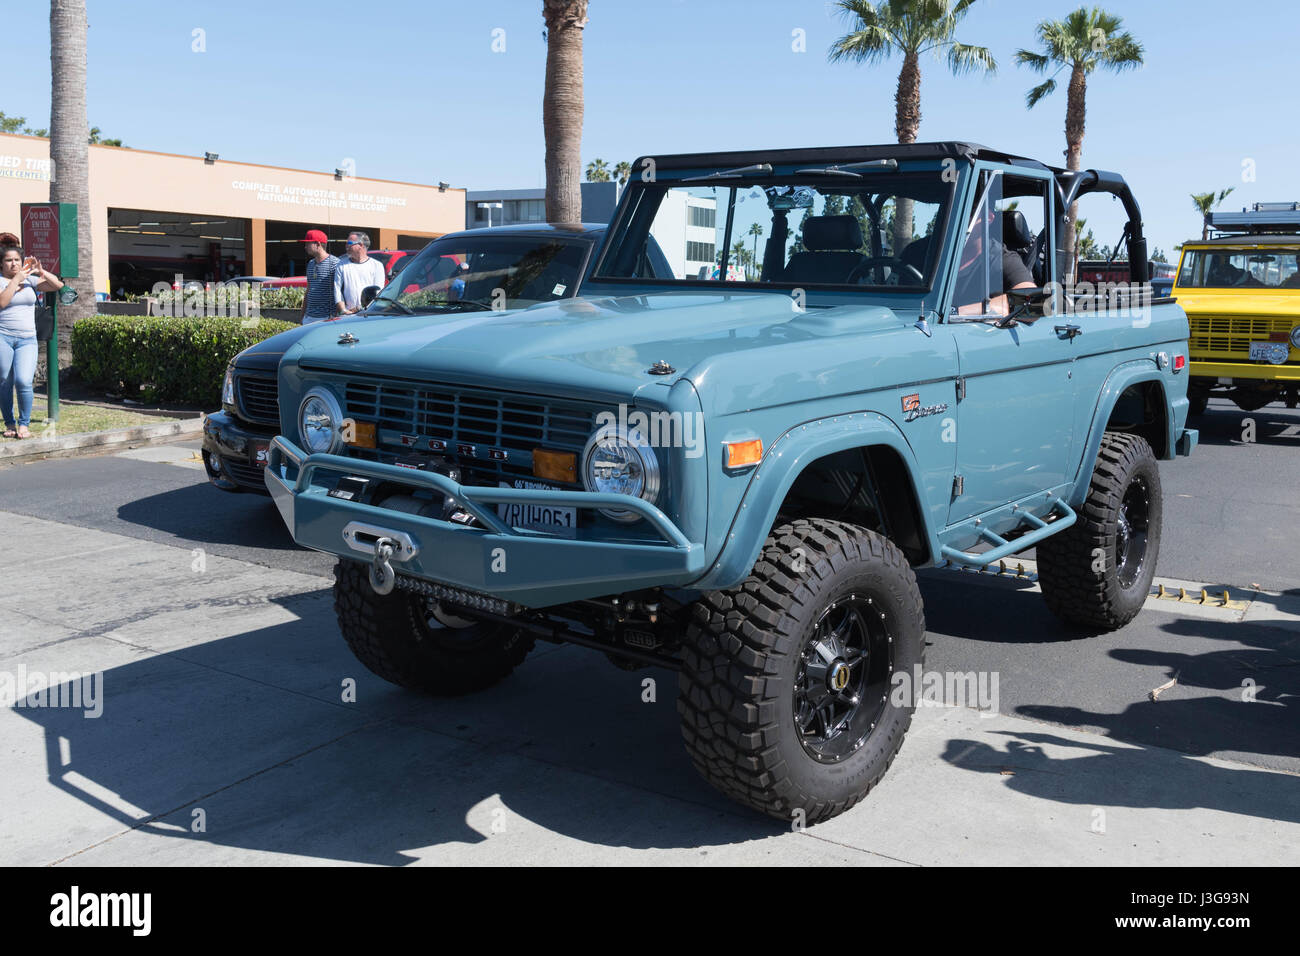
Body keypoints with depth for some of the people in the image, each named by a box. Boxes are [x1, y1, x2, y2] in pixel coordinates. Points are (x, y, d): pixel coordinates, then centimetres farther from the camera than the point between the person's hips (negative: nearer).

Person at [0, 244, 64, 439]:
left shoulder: (30, 279, 13)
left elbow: (58, 285, 10)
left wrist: (40, 272, -3)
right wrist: (16, 280, -12)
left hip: (27, 340, 1)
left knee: (24, 381, -13)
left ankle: (23, 424, 0)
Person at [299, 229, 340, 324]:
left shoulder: (335, 263, -8)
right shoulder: (311, 264, 17)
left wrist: (334, 314, -16)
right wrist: (302, 314, 22)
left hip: (326, 317, -8)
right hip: (309, 316, 8)